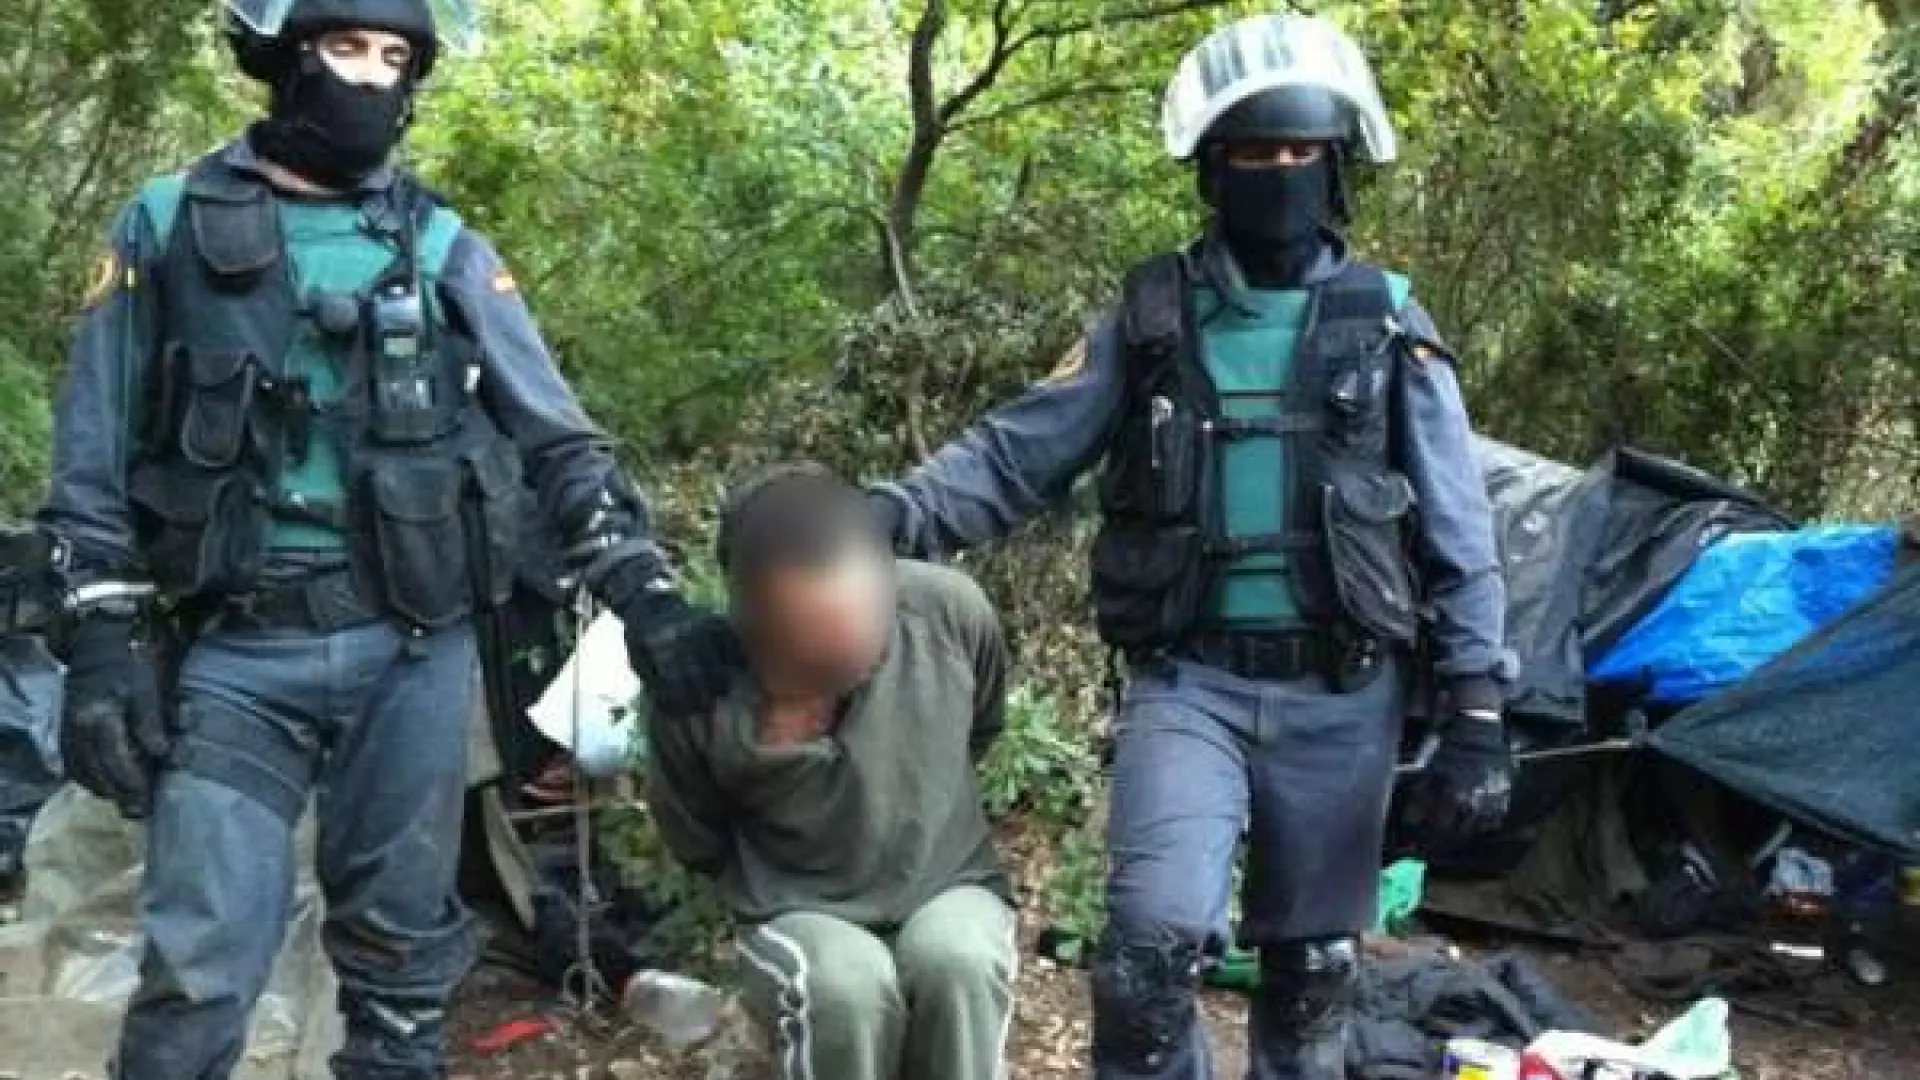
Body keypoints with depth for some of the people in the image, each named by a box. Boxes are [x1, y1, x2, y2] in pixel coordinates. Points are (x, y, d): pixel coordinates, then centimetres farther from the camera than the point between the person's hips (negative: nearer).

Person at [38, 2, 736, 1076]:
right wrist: (102, 642, -3)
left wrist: (652, 597, -6)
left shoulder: (444, 250, 6)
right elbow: (96, 457, 6)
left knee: (400, 947, 9)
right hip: (234, 653, -1)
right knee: (199, 967, -4)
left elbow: (560, 442, 5)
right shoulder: (170, 226, 6)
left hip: (413, 648, 1)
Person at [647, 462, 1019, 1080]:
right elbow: (698, 847, -1)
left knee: (959, 967, -32)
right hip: (801, 912, -1)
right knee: (847, 991, -34)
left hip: (947, 885, 1)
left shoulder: (953, 611, -19)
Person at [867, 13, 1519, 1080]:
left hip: (1340, 694, 1)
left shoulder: (1387, 323, 4)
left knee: (1313, 961, 11)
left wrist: (1476, 714, -2)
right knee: (1154, 935, -17)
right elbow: (1022, 448, -1)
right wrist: (897, 513, -19)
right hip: (1188, 681, -1)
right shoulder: (1151, 315, 3)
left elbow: (1457, 532, 3)